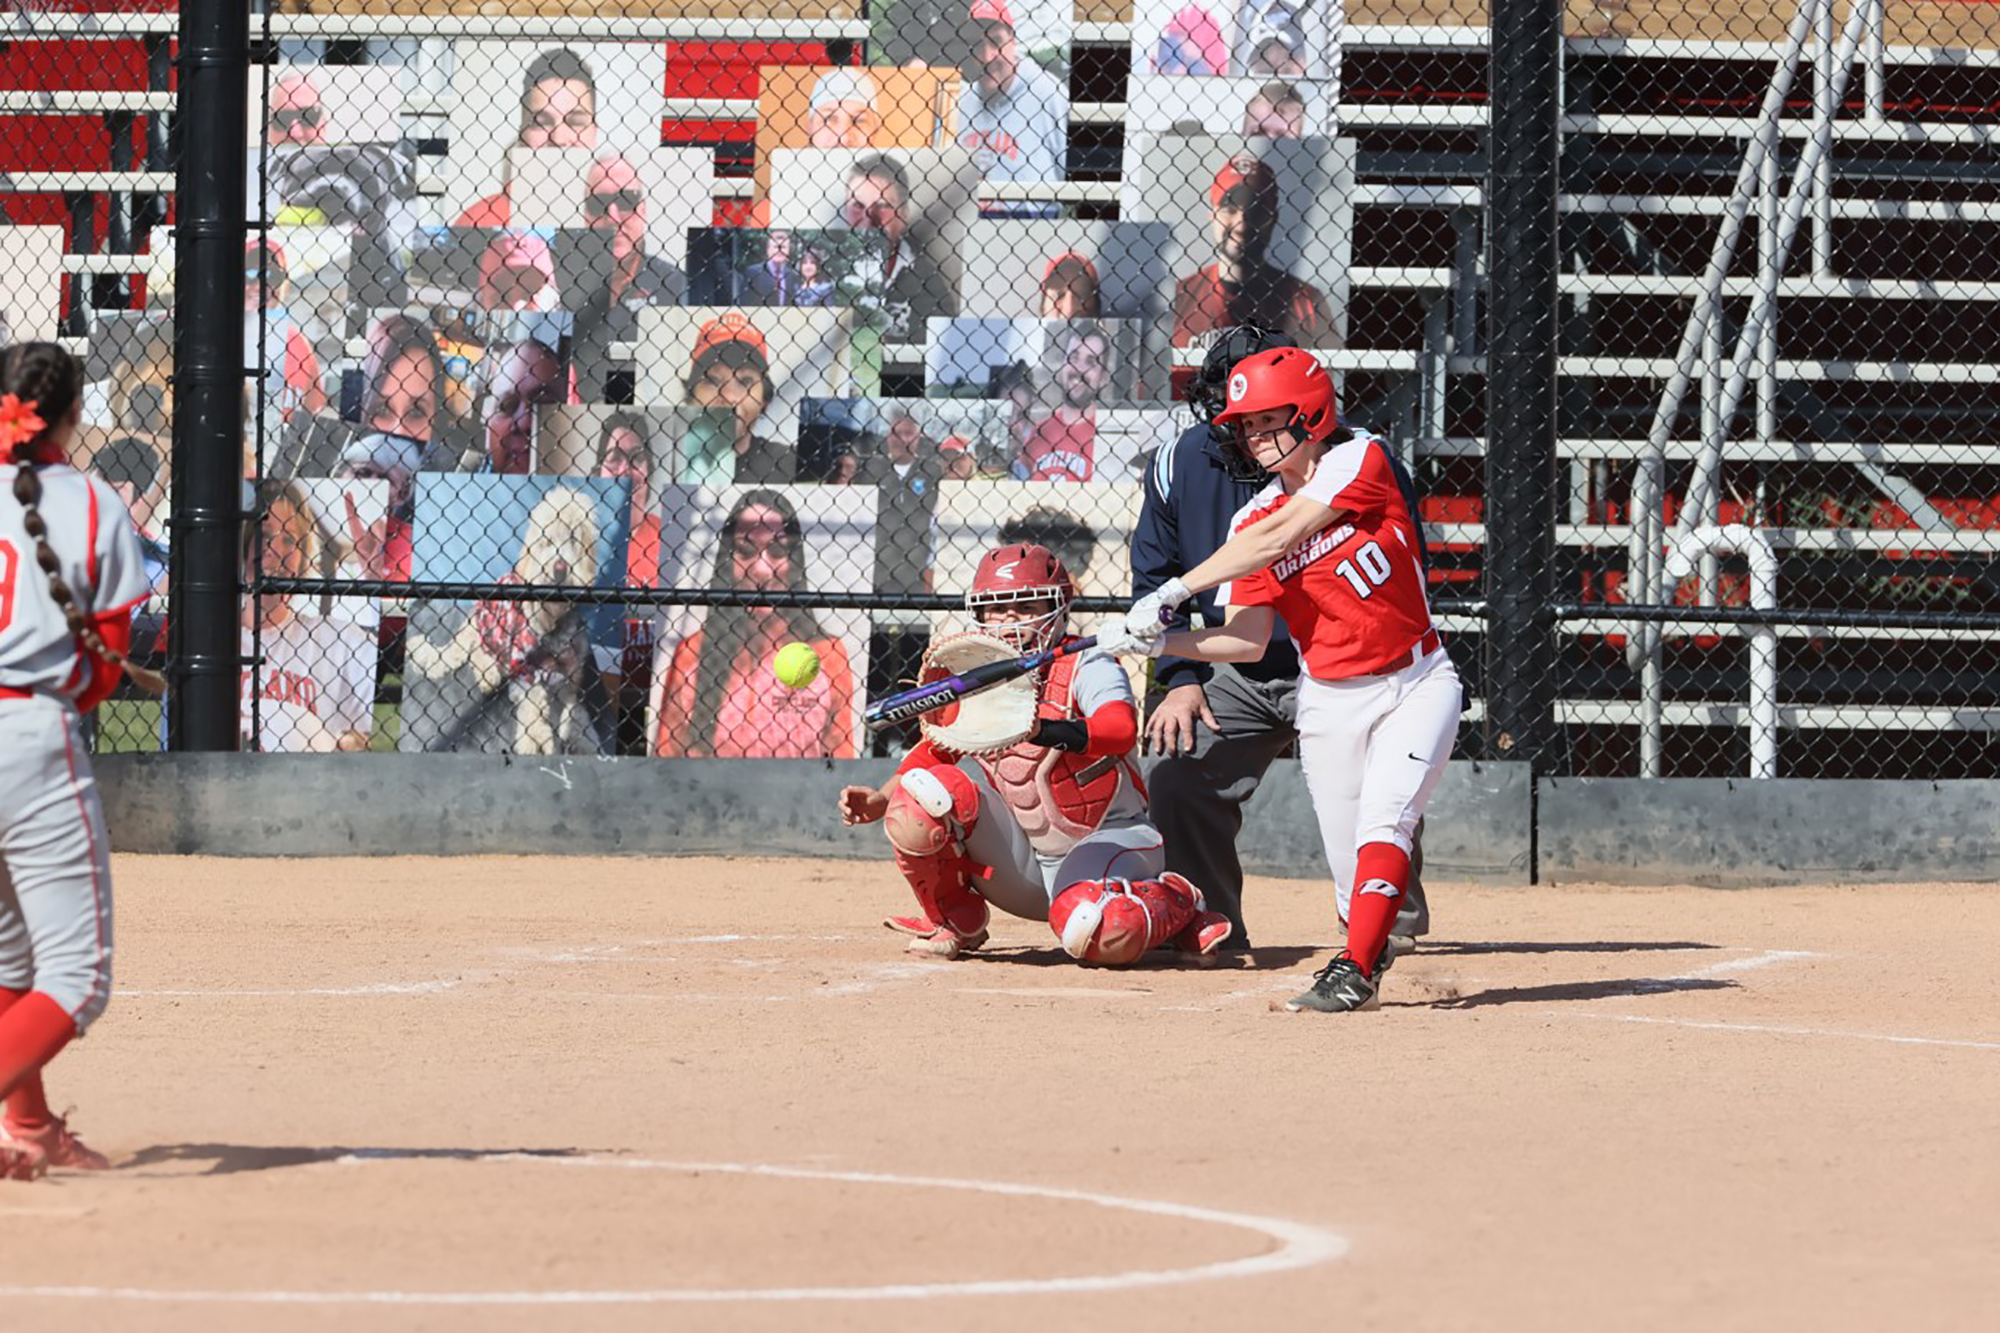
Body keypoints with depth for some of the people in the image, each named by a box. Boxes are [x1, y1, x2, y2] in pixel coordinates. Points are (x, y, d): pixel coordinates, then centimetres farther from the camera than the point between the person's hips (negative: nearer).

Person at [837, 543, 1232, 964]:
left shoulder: (1086, 668, -14)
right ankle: (955, 921, 5)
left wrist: (1041, 731, -52)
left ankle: (1178, 903, 0)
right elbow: (933, 752, 7)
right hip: (1017, 860, 5)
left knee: (1101, 936, -37)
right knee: (921, 793, -19)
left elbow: (1120, 728, -34)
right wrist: (880, 801, -12)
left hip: (1101, 840, -5)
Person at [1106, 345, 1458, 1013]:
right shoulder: (1253, 521, 0)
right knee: (1355, 876, 0)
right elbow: (1247, 640, -7)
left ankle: (1355, 969, -26)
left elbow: (1278, 539, -23)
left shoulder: (1359, 459, -11)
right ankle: (1369, 949, 27)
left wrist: (1173, 591, -25)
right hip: (1330, 701, 3)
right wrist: (1159, 641, -23)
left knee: (1384, 820, -23)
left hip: (1420, 686, -3)